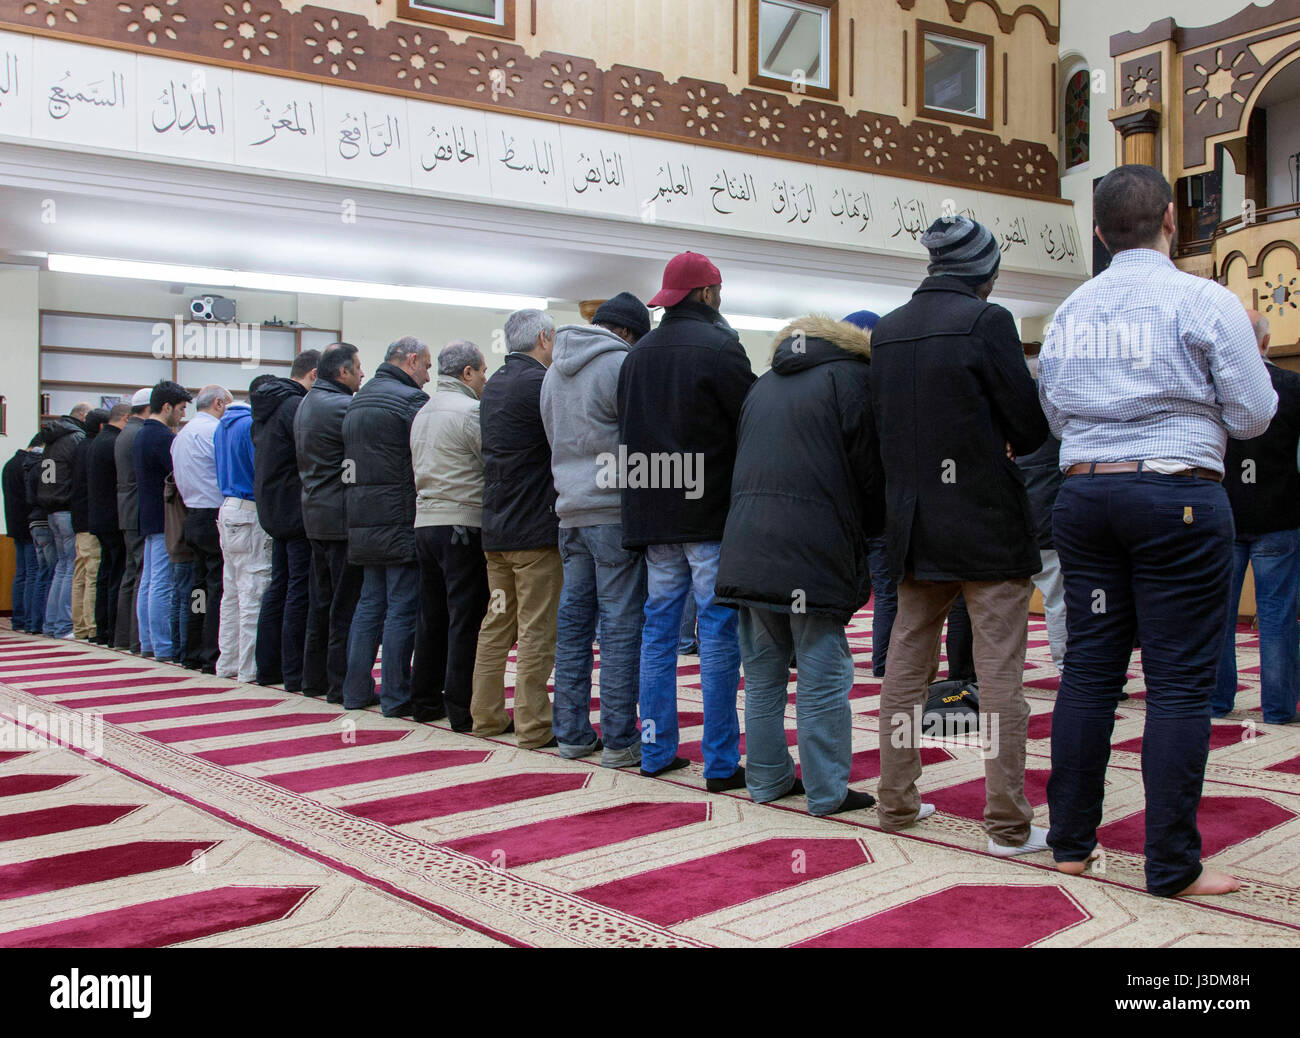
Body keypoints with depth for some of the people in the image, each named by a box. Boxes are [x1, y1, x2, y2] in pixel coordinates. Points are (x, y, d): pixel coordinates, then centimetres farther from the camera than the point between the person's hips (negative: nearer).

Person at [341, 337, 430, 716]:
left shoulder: (357, 401, 17)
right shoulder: (411, 400, -10)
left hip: (362, 523, 8)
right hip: (401, 521, -8)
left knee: (369, 603, 15)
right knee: (403, 607, -3)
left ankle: (356, 690, 17)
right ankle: (395, 696, 0)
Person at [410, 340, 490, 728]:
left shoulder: (422, 413, 17)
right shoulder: (470, 410, -11)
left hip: (425, 522, 8)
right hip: (463, 525, -8)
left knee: (432, 616, 14)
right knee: (466, 619, -4)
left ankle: (425, 699, 20)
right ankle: (461, 709, -2)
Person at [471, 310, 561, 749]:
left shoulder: (494, 384, 15)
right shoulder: (538, 382, -14)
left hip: (495, 527, 9)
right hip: (535, 528, -9)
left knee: (497, 623, 14)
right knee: (538, 630, -4)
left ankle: (487, 714, 19)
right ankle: (533, 725, 0)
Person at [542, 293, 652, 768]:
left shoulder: (555, 371, 16)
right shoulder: (619, 364, -10)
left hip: (571, 511, 8)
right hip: (616, 511, -8)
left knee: (573, 622, 11)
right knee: (621, 626, -3)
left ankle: (572, 733, 16)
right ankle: (619, 741, 1)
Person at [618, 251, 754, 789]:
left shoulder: (637, 355, 12)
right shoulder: (718, 346, -8)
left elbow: (627, 433, 14)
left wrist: (645, 510, 17)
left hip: (653, 518, 6)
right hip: (710, 513, -6)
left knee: (659, 627, 11)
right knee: (718, 630, -2)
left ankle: (656, 750, 17)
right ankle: (721, 761, 2)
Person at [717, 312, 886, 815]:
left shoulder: (764, 383, 21)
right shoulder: (850, 376, 1)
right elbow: (869, 471, -3)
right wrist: (871, 528, 14)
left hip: (747, 548, 6)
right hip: (813, 551, -6)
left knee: (762, 674, 13)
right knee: (823, 679, 2)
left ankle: (767, 779, 21)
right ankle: (827, 792, 8)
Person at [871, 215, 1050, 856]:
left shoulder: (886, 330, 6)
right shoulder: (986, 321, -11)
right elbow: (1030, 429, -9)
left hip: (915, 526, 6)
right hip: (987, 525, -6)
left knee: (905, 664, 13)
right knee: (999, 673, 0)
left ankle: (896, 802, 21)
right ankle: (1007, 822, 5)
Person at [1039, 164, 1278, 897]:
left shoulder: (1071, 312, 9)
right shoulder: (1204, 300, -6)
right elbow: (1253, 415, -3)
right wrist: (1219, 378, 14)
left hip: (1084, 493, 5)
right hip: (1177, 493, -5)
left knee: (1089, 667, 10)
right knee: (1180, 681, 0)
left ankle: (1072, 839, 18)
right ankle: (1173, 866, 5)